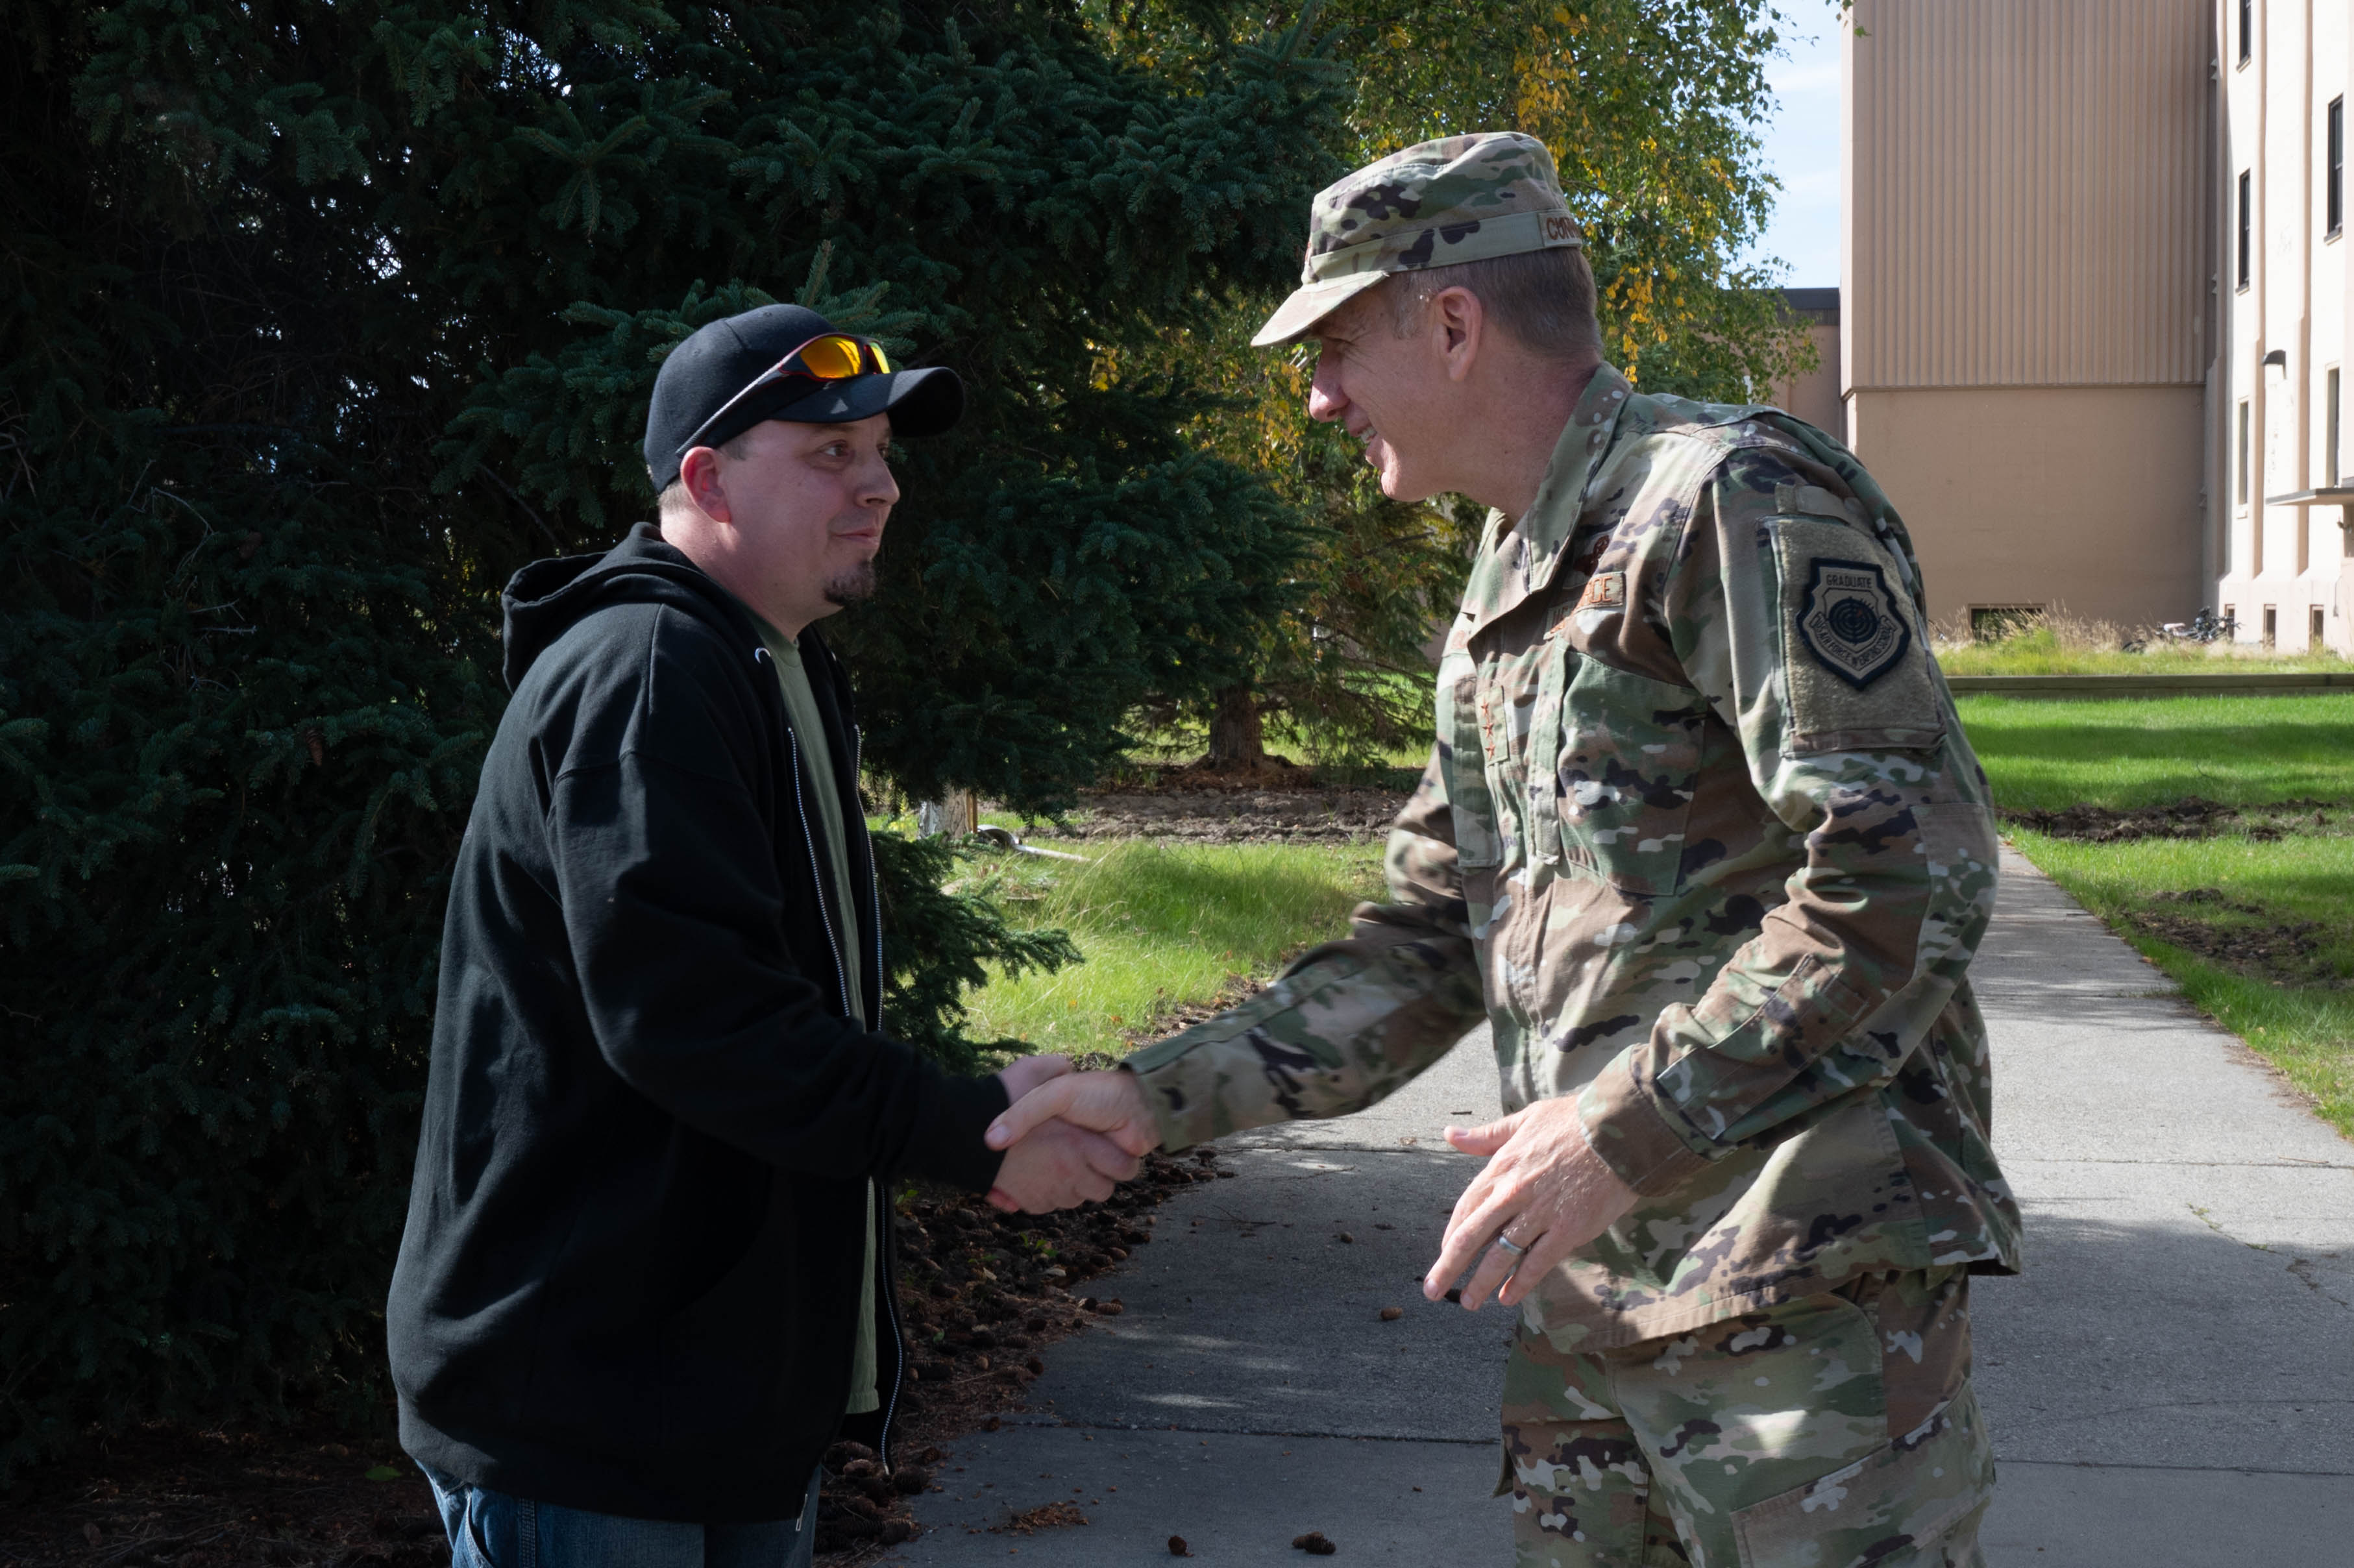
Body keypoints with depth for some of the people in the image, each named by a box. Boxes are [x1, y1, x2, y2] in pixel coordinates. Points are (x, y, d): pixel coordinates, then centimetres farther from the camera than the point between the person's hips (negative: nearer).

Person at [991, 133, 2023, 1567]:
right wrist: (1159, 1096, 9)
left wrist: (1626, 1126, -21)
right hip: (1583, 1297, 9)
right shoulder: (1500, 615, 18)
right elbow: (1423, 956, 20)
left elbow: (1912, 868, -20)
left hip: (1806, 1288, -8)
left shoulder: (1733, 505, -11)